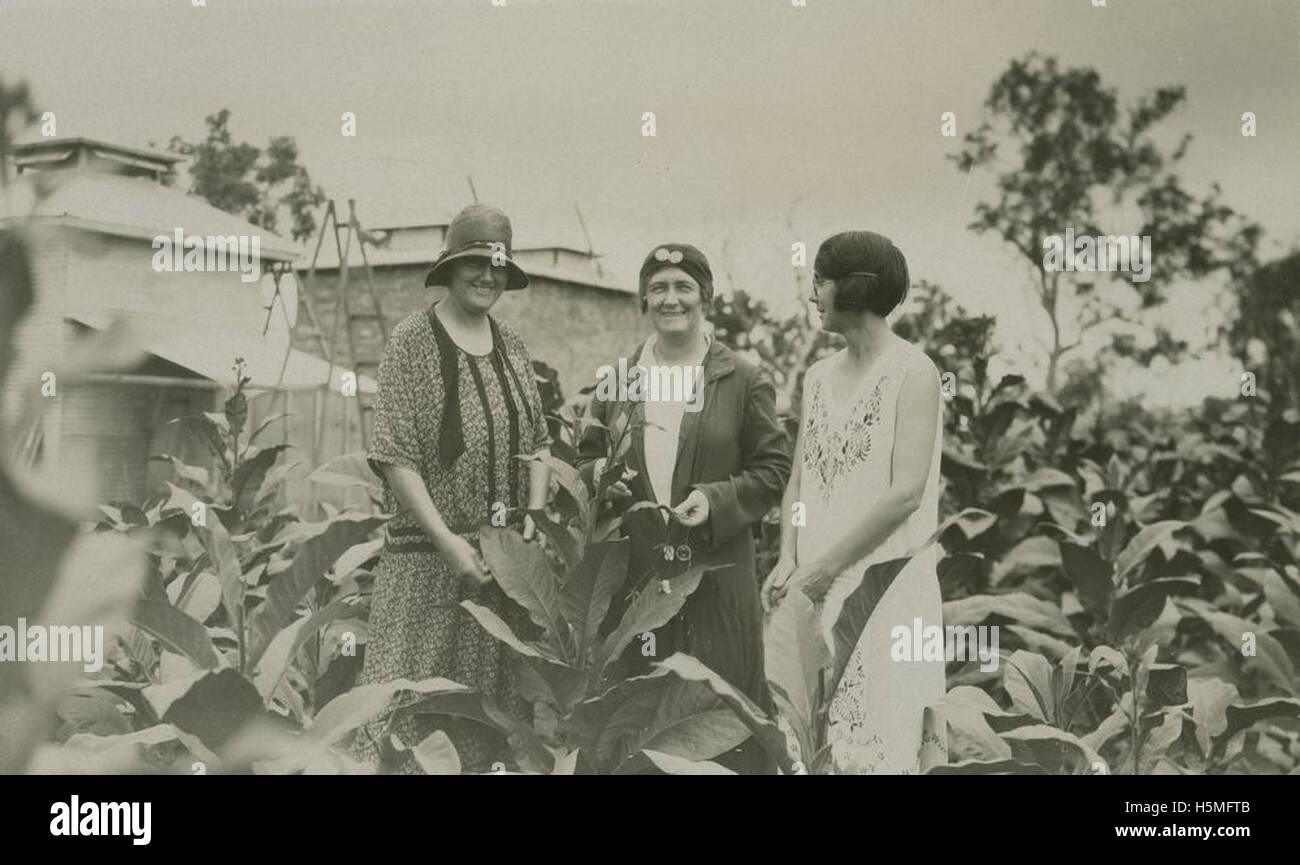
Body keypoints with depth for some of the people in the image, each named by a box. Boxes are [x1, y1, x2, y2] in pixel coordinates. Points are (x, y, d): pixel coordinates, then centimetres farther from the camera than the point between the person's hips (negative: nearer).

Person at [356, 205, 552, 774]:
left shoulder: (511, 344, 11)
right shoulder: (413, 340, -5)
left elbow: (538, 442, 15)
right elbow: (395, 455, -10)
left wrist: (535, 517, -1)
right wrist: (449, 542, -16)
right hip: (429, 557, -5)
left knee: (499, 702, 10)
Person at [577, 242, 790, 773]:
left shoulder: (744, 382, 0)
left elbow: (774, 470, 0)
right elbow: (586, 456, 18)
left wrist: (717, 499, -15)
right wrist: (599, 474, -5)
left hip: (716, 575, -3)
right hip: (630, 574, 3)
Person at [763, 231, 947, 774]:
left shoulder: (912, 372, -8)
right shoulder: (819, 376, 13)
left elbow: (905, 492, -15)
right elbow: (799, 479, 12)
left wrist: (823, 567, -15)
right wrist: (789, 560, -4)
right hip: (818, 587, 6)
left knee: (876, 742, -4)